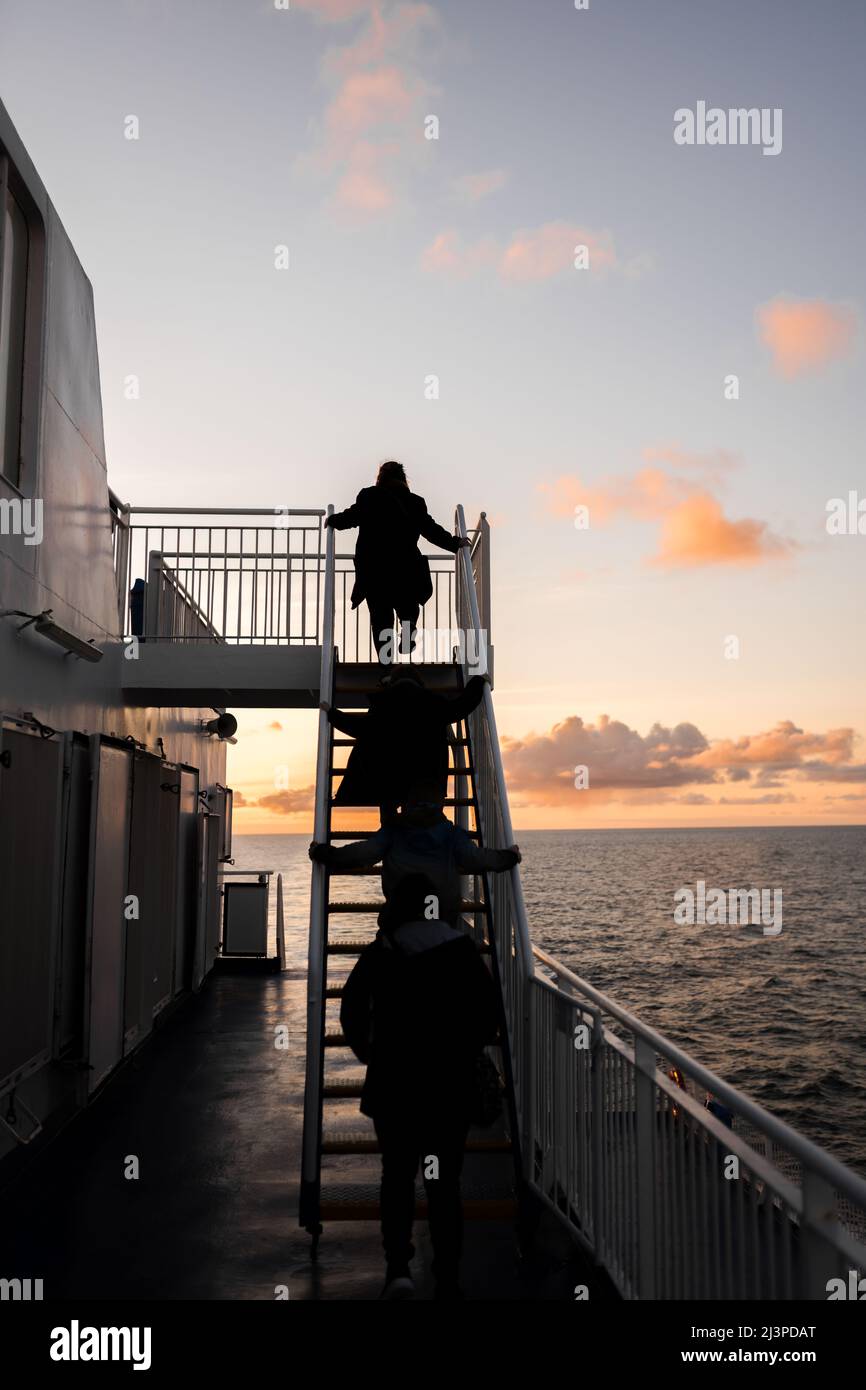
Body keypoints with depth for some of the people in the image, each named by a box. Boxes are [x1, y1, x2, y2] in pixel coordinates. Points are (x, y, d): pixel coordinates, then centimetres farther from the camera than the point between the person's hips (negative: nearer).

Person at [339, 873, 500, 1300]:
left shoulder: (379, 953, -2)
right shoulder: (462, 950, 0)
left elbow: (351, 1010, -3)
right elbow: (489, 1015, 0)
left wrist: (367, 1053, 13)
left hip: (393, 1081, 0)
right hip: (452, 1085, 1)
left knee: (397, 1175, 13)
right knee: (445, 1183, 10)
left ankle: (398, 1267, -2)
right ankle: (448, 1282, 12)